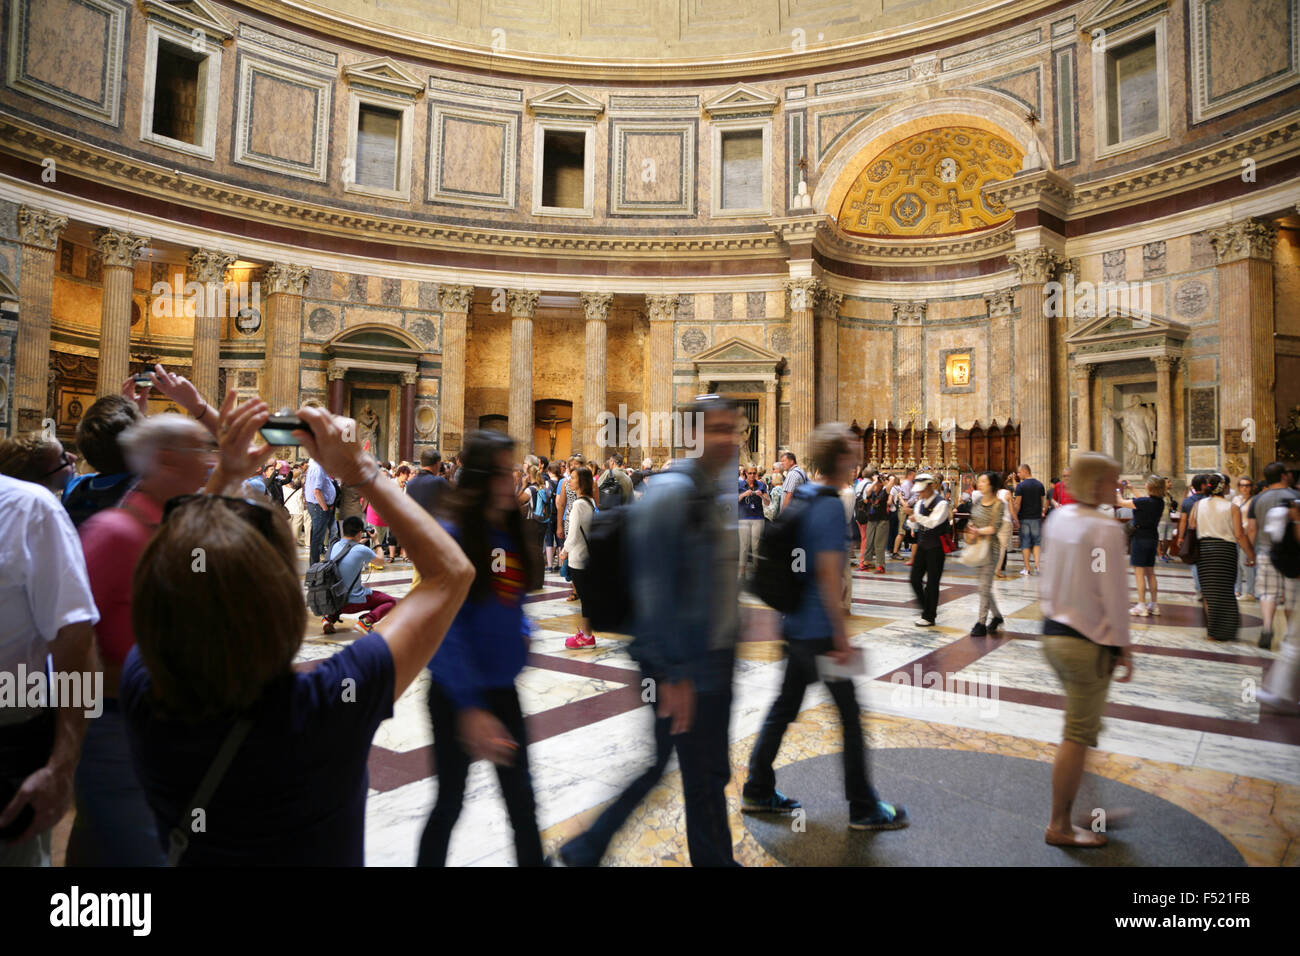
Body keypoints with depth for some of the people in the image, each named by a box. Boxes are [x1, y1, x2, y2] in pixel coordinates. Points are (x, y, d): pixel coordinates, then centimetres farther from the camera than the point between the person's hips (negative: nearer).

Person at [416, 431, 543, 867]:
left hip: (502, 687, 6)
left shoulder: (510, 532, 2)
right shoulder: (453, 535, -19)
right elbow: (445, 627, -24)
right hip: (457, 694, -6)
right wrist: (470, 708, -29)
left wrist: (522, 632, 3)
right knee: (450, 801, 12)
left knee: (520, 795, 17)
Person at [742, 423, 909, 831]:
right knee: (850, 714, 5)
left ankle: (758, 790, 27)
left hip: (794, 625, 9)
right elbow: (829, 574, -22)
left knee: (784, 707, 17)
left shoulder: (797, 498, 8)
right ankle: (863, 808, 19)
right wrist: (842, 637, -17)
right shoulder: (830, 507, -19)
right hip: (819, 630, -9)